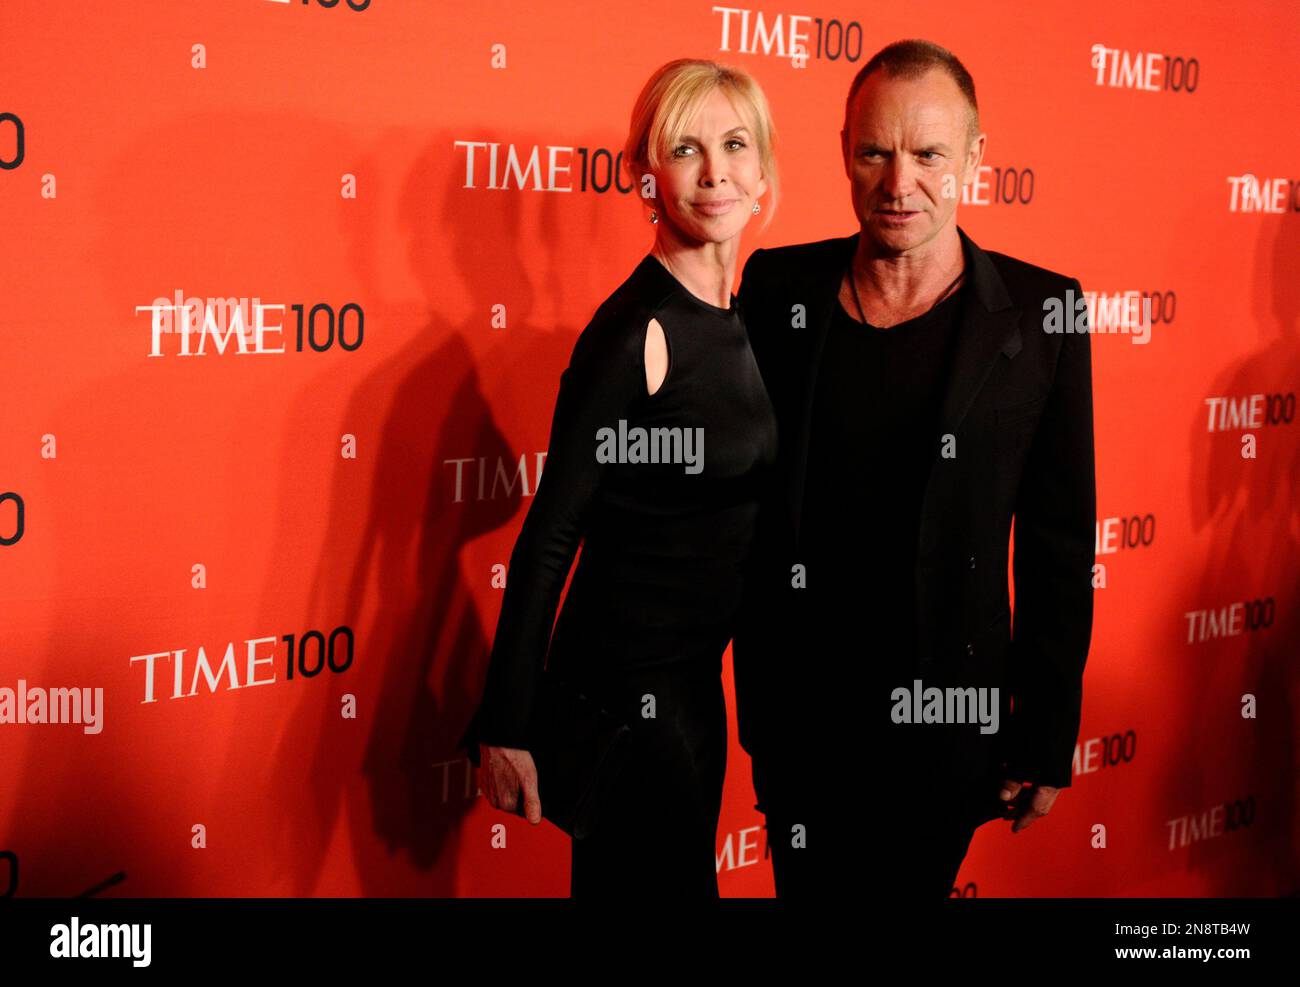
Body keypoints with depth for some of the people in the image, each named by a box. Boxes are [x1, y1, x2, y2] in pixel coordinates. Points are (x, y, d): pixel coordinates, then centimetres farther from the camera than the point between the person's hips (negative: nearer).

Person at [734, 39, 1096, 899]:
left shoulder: (1039, 316, -8)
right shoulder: (780, 289, -1)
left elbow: (1059, 546, -4)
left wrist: (1048, 739, -3)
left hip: (944, 726, -2)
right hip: (793, 709, 2)